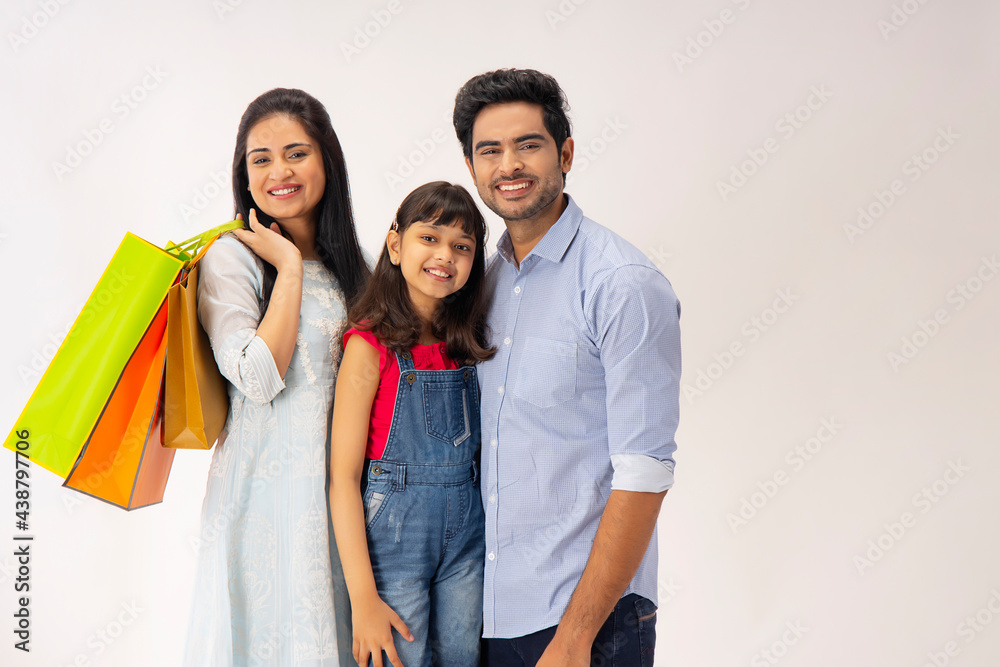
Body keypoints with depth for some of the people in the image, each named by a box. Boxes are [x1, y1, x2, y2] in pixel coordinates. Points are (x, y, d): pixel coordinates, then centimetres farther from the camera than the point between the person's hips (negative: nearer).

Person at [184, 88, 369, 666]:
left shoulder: (348, 262, 10)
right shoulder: (231, 257, -7)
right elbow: (259, 379, -19)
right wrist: (289, 267, -13)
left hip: (341, 488, 5)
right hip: (265, 486, -5)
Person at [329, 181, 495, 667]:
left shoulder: (466, 345, 4)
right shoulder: (370, 345, -12)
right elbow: (343, 476, -14)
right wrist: (363, 598, -17)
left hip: (466, 536, 5)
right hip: (392, 535, -5)